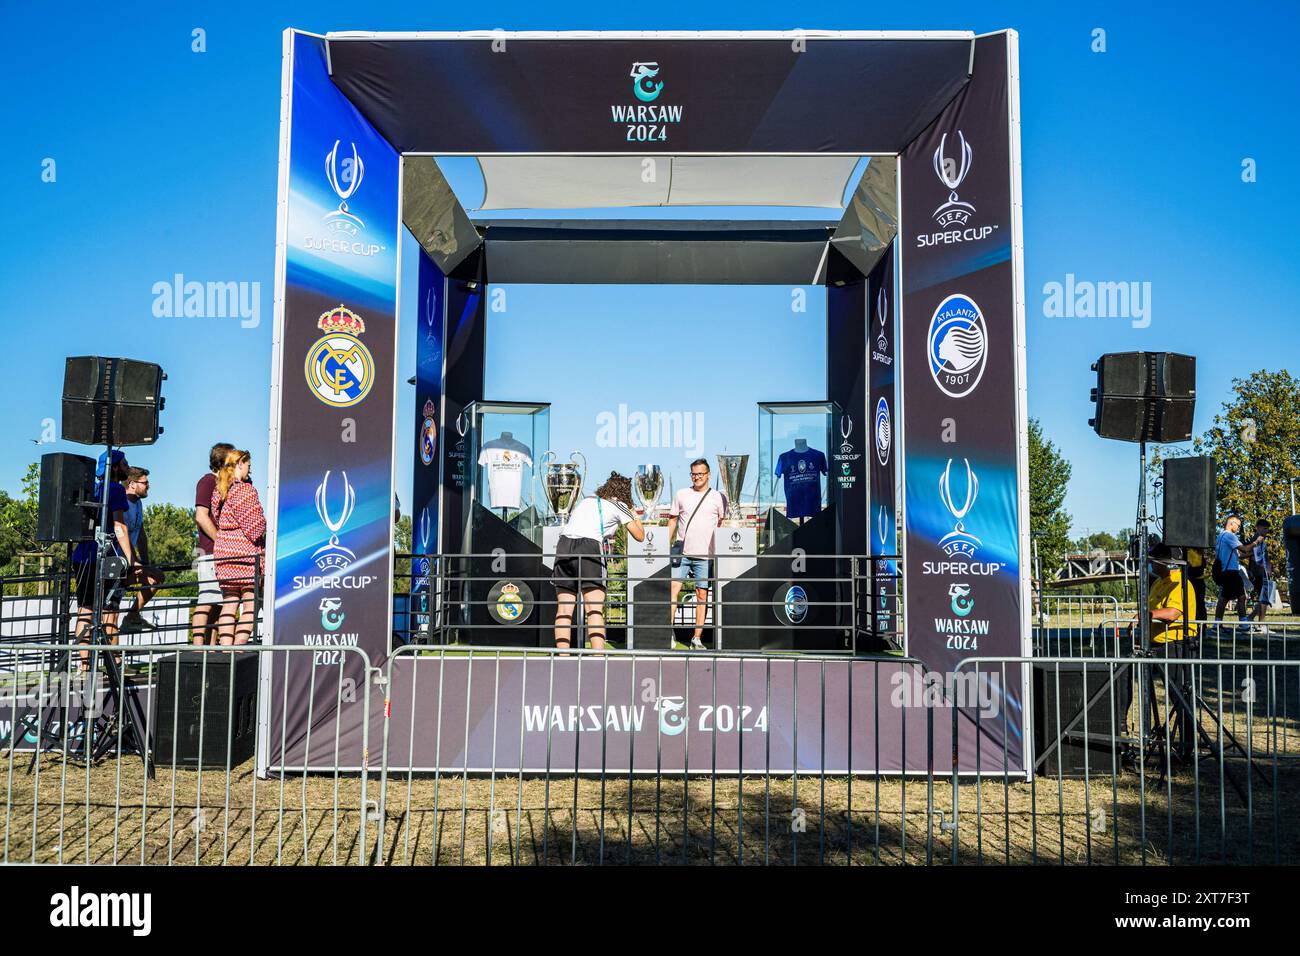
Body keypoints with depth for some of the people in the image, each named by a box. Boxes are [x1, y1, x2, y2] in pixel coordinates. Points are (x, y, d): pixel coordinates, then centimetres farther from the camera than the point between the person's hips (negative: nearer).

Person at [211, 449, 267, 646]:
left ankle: (225, 648, 4)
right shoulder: (245, 489, -11)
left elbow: (218, 520, 16)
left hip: (222, 549, 8)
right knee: (250, 604, -4)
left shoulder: (217, 491, 13)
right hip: (245, 551, -8)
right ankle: (239, 647, -11)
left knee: (229, 604, 8)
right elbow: (256, 523, -11)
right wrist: (262, 533, 6)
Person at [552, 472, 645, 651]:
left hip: (564, 544, 5)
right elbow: (640, 536, 19)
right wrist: (636, 517, 39)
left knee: (564, 608, 4)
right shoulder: (619, 506, 15)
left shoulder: (585, 500, 28)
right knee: (595, 609, -8)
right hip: (589, 548, -5)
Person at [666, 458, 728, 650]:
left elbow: (723, 524, 8)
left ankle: (697, 638, 9)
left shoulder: (718, 497, 5)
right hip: (681, 552, 1)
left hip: (705, 555, -1)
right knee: (673, 589, -6)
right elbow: (673, 519, 15)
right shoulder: (681, 495, 10)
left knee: (702, 594, 3)